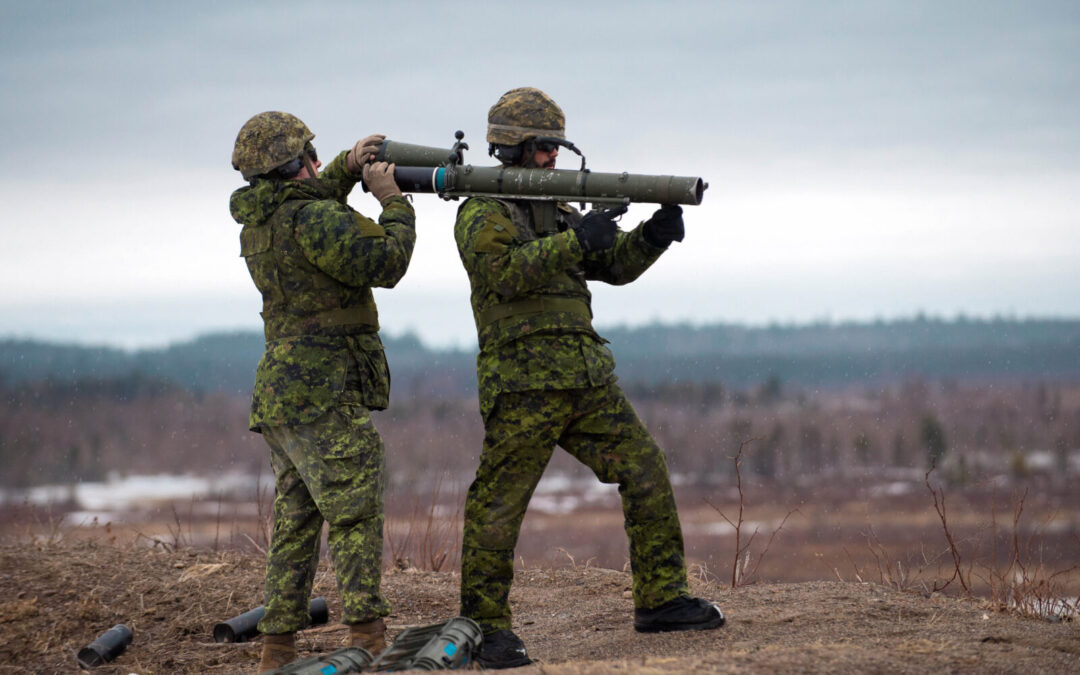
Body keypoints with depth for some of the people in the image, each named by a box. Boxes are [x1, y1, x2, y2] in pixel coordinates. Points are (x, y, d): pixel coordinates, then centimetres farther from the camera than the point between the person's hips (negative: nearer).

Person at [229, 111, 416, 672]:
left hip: (281, 393, 9)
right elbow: (384, 264, -14)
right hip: (325, 392, -9)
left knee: (297, 521, 12)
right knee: (355, 510, -9)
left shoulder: (258, 218, 12)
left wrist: (346, 169, 19)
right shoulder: (312, 220, -15)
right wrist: (391, 201, -1)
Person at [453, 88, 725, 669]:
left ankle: (660, 599, 11)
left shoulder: (557, 209, 21)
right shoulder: (483, 213, -3)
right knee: (499, 503, -5)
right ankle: (484, 626, 2)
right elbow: (504, 273, -21)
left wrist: (653, 234, 2)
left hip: (587, 380, 8)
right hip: (523, 383, -8)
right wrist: (574, 241, -24)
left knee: (646, 471, 4)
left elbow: (616, 265, 20)